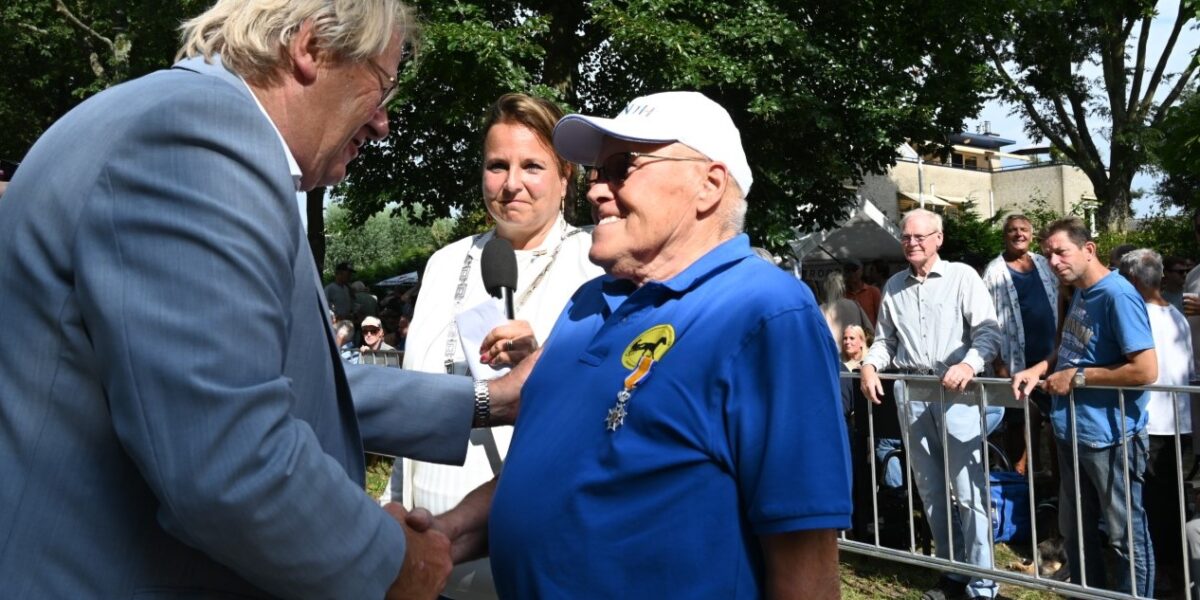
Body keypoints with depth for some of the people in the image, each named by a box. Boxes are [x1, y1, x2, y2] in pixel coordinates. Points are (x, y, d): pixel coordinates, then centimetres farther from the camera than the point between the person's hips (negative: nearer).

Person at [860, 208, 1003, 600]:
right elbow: (885, 339, 18)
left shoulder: (962, 276, -1)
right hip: (911, 393, 5)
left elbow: (988, 331, -8)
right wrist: (871, 364, -2)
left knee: (968, 492, -4)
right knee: (931, 490, 13)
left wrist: (969, 364, -26)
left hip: (956, 392, -5)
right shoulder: (893, 287, 12)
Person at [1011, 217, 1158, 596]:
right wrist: (1040, 369, 3)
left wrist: (1077, 377, -19)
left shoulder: (1117, 295, -19)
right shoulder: (1080, 294, 8)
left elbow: (1146, 370, -26)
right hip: (1073, 433, 9)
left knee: (1127, 535, 7)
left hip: (1109, 436, -9)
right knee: (1075, 530, 20)